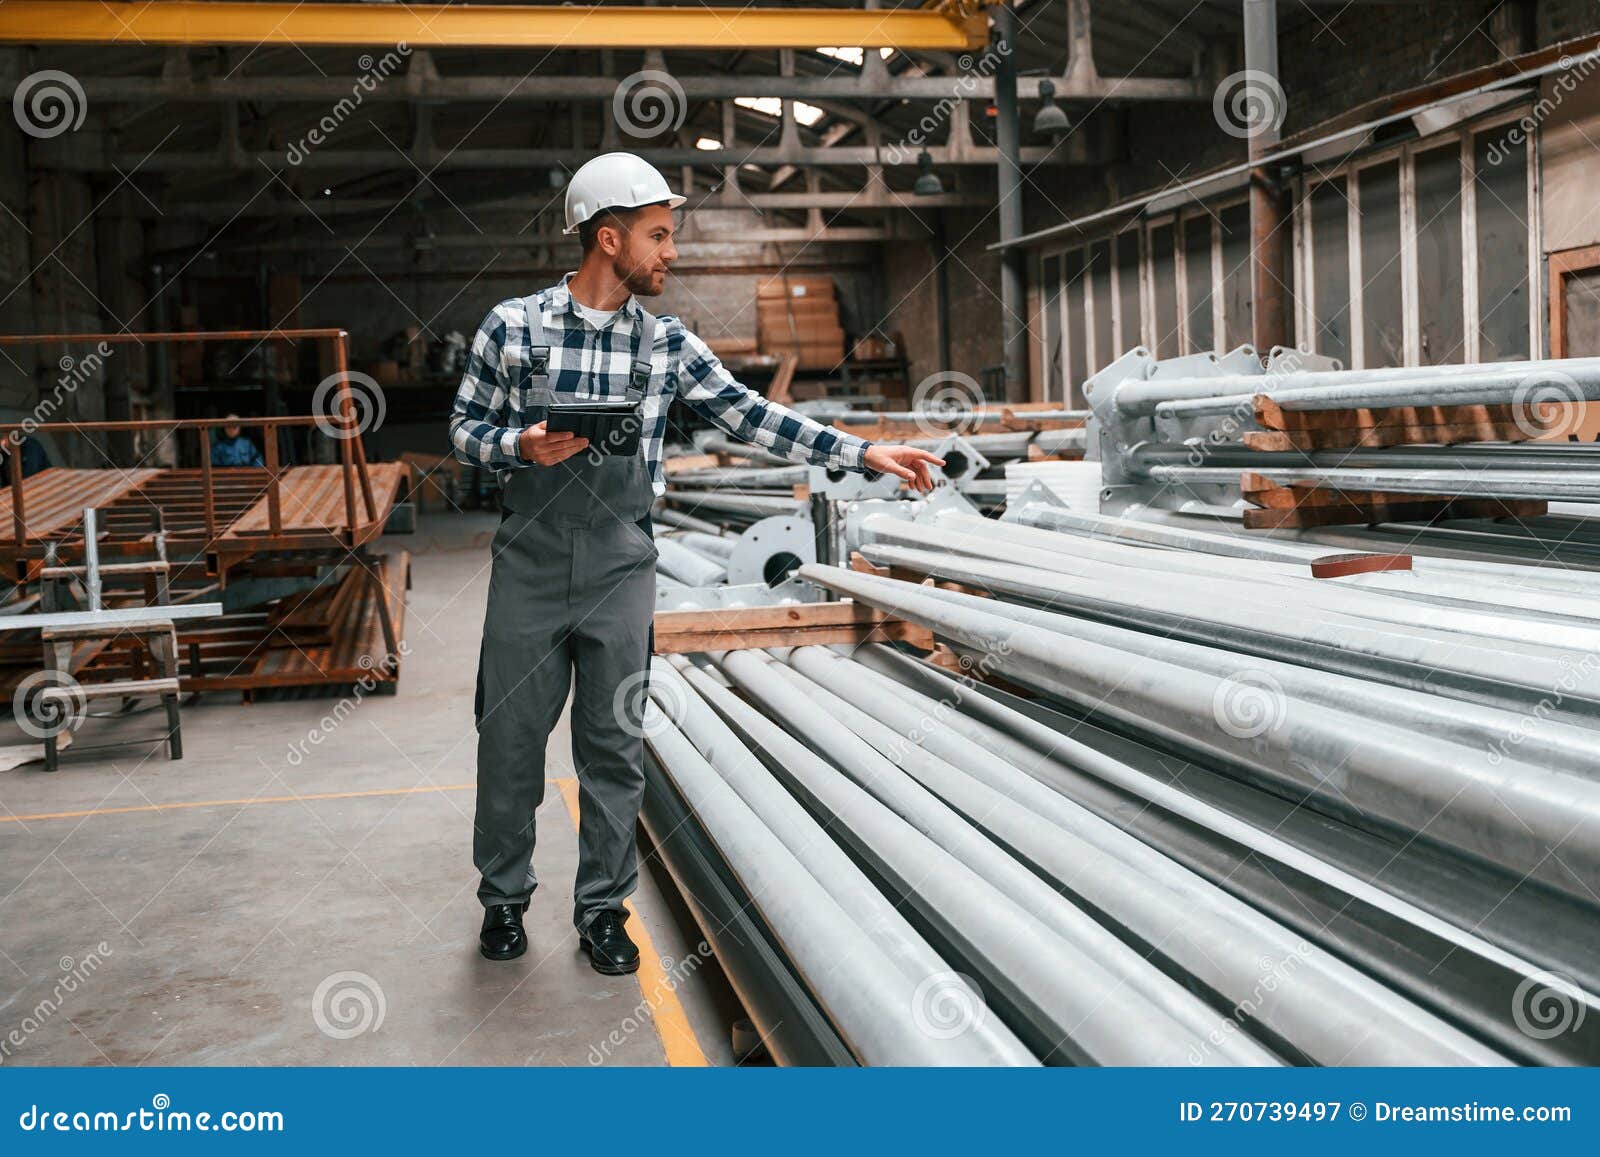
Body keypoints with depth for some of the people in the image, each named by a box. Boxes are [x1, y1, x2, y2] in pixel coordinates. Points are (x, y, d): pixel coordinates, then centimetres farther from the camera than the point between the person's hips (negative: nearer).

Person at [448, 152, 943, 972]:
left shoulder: (669, 345, 5)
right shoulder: (512, 326, 0)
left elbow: (754, 418, 3)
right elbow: (464, 429, 5)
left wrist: (867, 455, -3)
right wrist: (524, 447, -16)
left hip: (621, 567, 2)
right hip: (530, 559, -1)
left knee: (615, 745, 6)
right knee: (510, 735, 6)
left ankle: (603, 909, 20)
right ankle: (504, 897, 25)